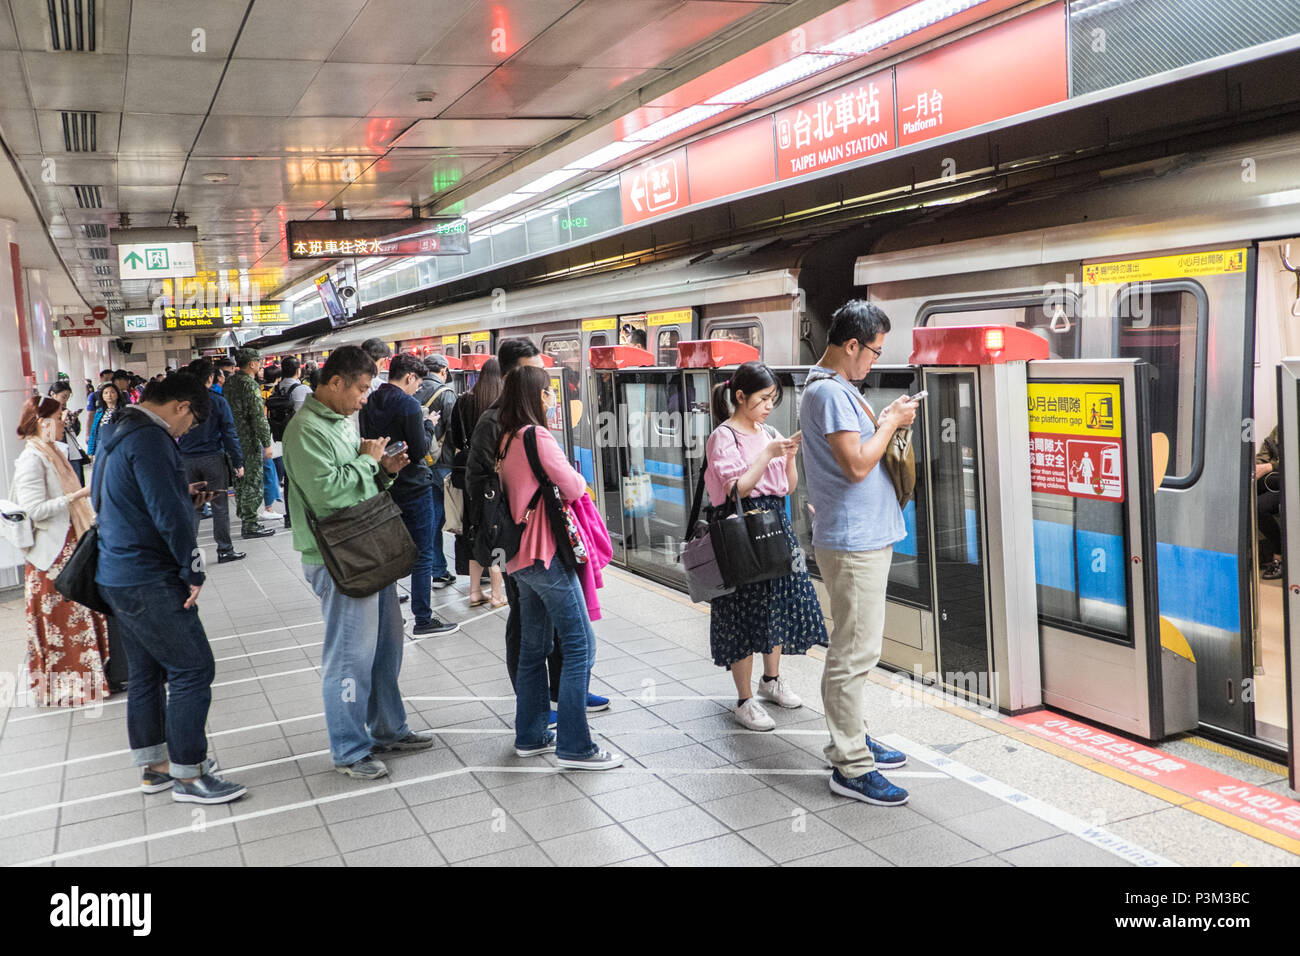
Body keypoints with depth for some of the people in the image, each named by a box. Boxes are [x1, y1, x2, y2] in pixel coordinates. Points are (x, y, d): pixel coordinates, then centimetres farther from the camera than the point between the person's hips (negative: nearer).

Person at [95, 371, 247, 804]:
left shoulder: (118, 434, 15)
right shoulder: (149, 440, -19)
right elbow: (170, 516, -23)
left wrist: (185, 497, 14)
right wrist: (194, 571, -14)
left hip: (117, 576, 11)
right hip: (148, 581, -11)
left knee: (147, 672, 17)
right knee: (193, 670, -4)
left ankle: (154, 766, 27)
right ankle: (187, 775, 4)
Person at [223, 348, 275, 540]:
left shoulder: (229, 382, 10)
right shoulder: (250, 384, -17)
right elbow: (259, 417, -20)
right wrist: (267, 443, -18)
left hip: (232, 438, 9)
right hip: (249, 441, -9)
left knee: (239, 477, 22)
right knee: (253, 481, -5)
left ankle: (242, 512, 39)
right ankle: (249, 524, -5)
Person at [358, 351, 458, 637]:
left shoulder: (369, 403, 6)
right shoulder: (409, 405, -18)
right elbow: (420, 450, -18)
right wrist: (427, 430, -2)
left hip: (383, 486, 7)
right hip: (412, 488, -7)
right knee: (422, 556, 1)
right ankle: (423, 619, 5)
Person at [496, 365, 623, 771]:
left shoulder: (507, 440, 12)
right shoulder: (537, 436, -14)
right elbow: (573, 487, -13)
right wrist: (577, 478, 8)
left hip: (521, 555, 9)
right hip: (545, 553, -9)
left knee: (533, 646, 16)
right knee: (580, 646, -5)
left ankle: (530, 736, 23)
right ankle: (573, 746, -4)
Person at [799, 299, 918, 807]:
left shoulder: (835, 388, 16)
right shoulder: (829, 392, -17)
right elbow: (857, 465, -23)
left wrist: (883, 421, 8)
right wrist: (891, 422, -11)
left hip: (864, 537, 11)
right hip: (853, 541, -11)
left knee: (855, 648, 19)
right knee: (853, 654, -5)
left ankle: (852, 740, 31)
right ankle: (851, 767, 2)